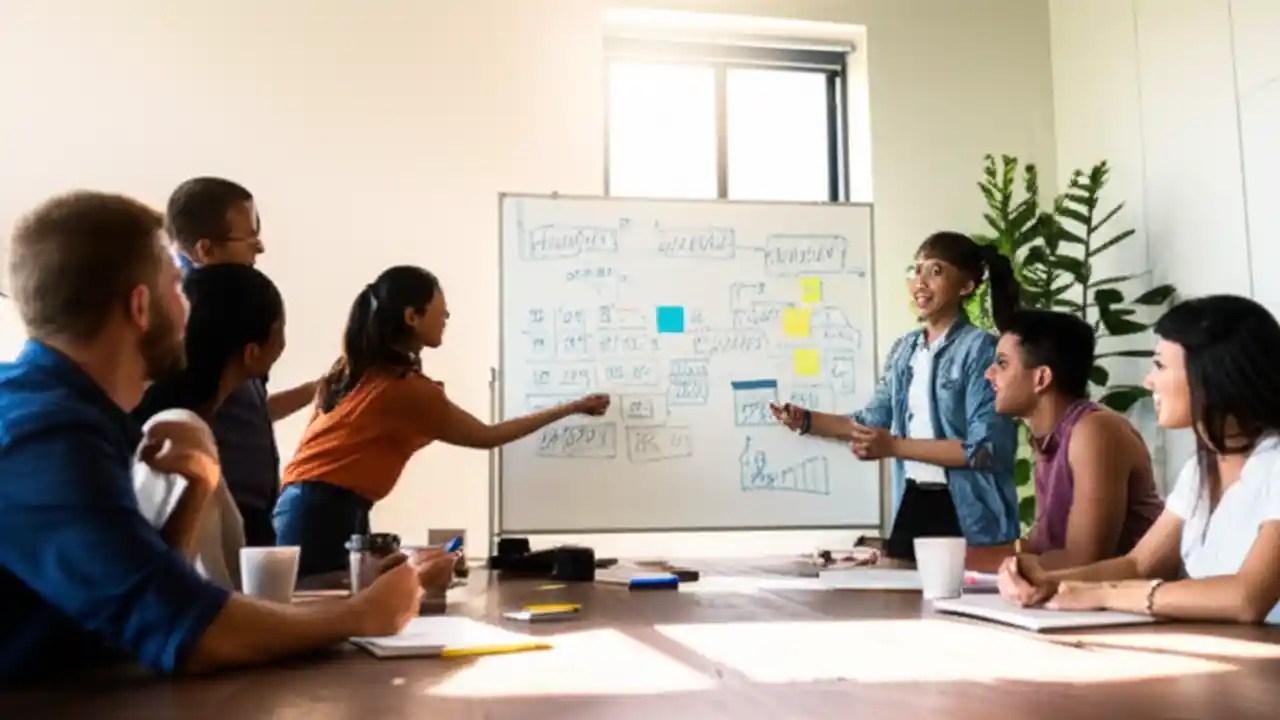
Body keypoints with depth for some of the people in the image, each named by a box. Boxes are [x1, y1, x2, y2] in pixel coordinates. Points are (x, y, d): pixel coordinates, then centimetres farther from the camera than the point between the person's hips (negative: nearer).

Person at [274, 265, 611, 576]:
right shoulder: (406, 387, -16)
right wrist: (569, 409, -1)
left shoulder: (358, 368, 10)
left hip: (313, 506, 9)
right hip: (324, 514, -9)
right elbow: (486, 436, -6)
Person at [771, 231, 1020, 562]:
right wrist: (807, 420, 1)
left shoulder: (980, 349, -11)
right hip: (913, 505, 6)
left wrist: (896, 447, -19)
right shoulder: (904, 349, 10)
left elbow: (987, 448, -17)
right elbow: (874, 421, 16)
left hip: (969, 516, -6)